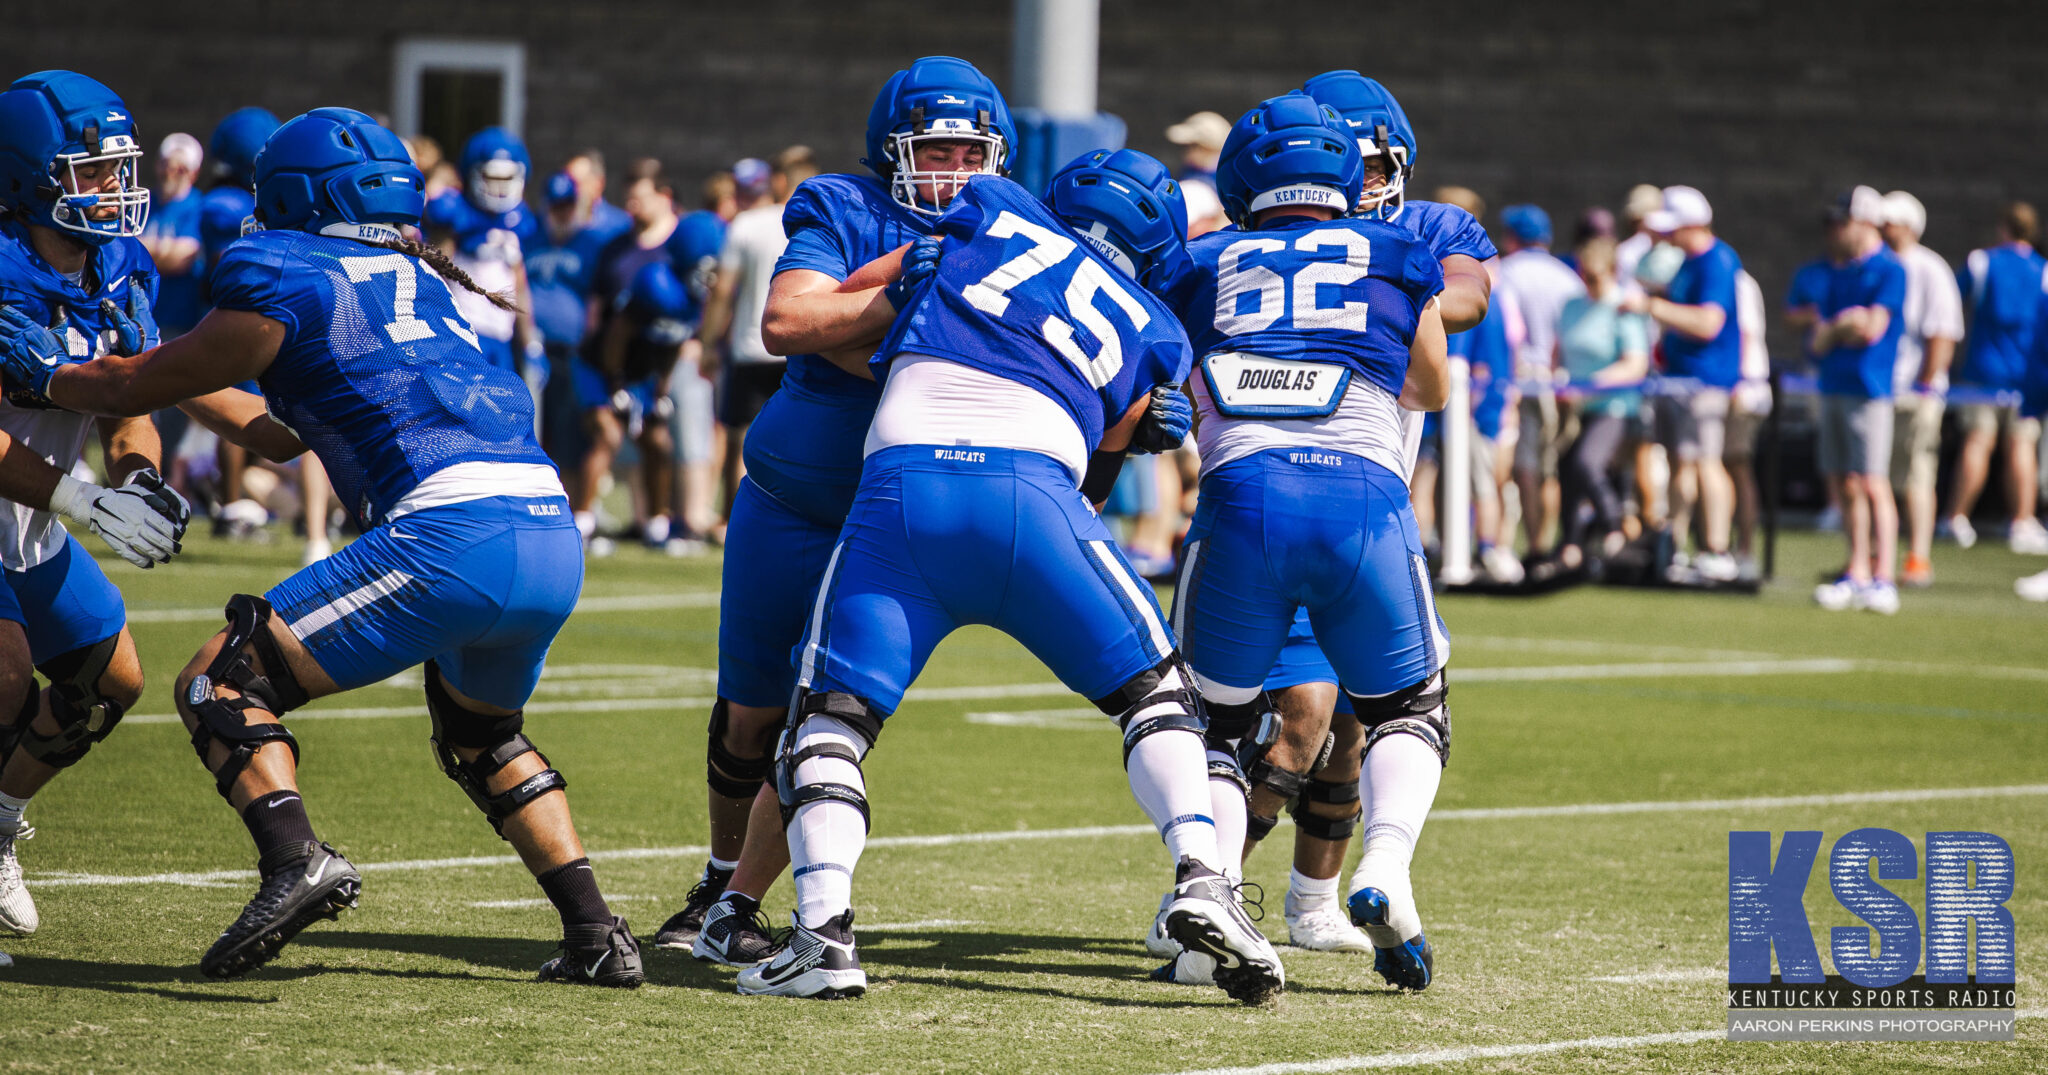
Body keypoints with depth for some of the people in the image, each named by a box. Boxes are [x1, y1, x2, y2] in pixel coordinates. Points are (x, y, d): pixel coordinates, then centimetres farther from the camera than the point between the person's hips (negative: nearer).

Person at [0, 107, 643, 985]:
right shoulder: (430, 284, 29)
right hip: (556, 541, 8)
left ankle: (293, 856, -24)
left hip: (451, 532, -8)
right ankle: (596, 934, 22)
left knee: (219, 683, 0)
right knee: (478, 731, 34)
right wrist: (166, 376, 47)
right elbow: (281, 435, 39)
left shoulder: (290, 284, 6)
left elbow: (132, 390, 16)